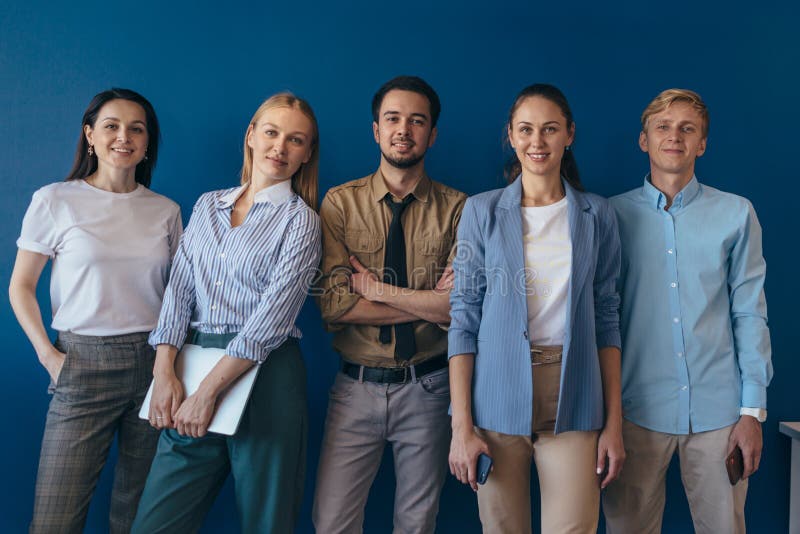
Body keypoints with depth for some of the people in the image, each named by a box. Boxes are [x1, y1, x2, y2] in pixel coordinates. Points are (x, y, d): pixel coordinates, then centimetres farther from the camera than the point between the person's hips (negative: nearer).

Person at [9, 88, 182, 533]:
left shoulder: (166, 211, 8)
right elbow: (21, 286, 4)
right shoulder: (55, 201, 0)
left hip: (154, 363, 3)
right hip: (84, 364, -2)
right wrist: (47, 353, -6)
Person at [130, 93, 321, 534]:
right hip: (193, 362, 4)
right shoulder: (208, 205, 13)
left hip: (263, 376, -4)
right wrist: (164, 375, -7)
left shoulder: (299, 219, -2)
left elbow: (273, 315, -12)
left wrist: (209, 391, -16)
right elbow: (179, 288, 6)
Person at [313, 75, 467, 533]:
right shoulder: (340, 203, -1)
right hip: (357, 387, 1)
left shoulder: (456, 209, -2)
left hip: (427, 388, 0)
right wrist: (428, 302, -13)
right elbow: (333, 305, -12)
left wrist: (376, 289, -14)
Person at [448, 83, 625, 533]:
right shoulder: (482, 212, 2)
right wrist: (462, 426, -6)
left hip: (572, 400, 1)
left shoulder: (597, 215, 7)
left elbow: (607, 319, 8)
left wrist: (614, 423, 2)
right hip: (498, 398, 0)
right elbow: (463, 318, -1)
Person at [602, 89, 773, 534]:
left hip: (718, 409, 1)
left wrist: (753, 409, -1)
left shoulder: (736, 214, 4)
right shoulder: (615, 215, 2)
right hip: (638, 409, 0)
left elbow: (749, 314, 3)